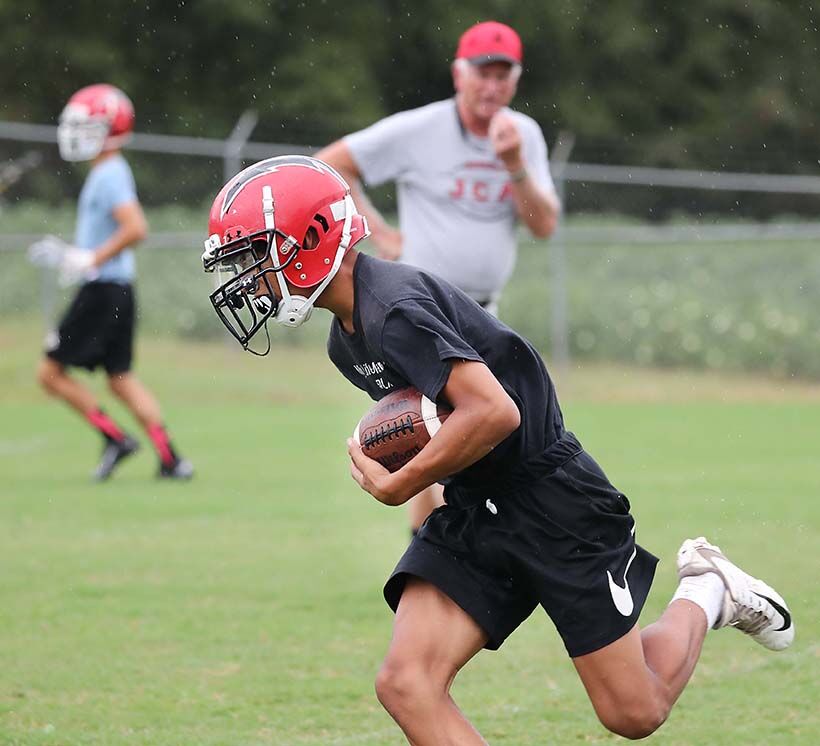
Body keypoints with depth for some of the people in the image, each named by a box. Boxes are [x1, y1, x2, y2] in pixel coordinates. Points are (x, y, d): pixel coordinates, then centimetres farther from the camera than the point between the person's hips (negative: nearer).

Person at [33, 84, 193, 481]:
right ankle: (170, 459, 5)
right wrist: (66, 252, 19)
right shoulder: (109, 173, 15)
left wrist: (90, 260, -20)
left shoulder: (109, 176, -15)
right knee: (121, 377, 11)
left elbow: (135, 228, -27)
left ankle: (115, 438, -3)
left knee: (51, 372, -3)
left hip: (102, 290, -10)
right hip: (118, 288, 10)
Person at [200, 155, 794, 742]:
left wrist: (395, 487, -20)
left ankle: (706, 591, 26)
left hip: (554, 501, -9)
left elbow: (493, 411, -31)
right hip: (471, 514, 9)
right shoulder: (346, 340, 8)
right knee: (406, 684, -12)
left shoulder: (394, 310, -23)